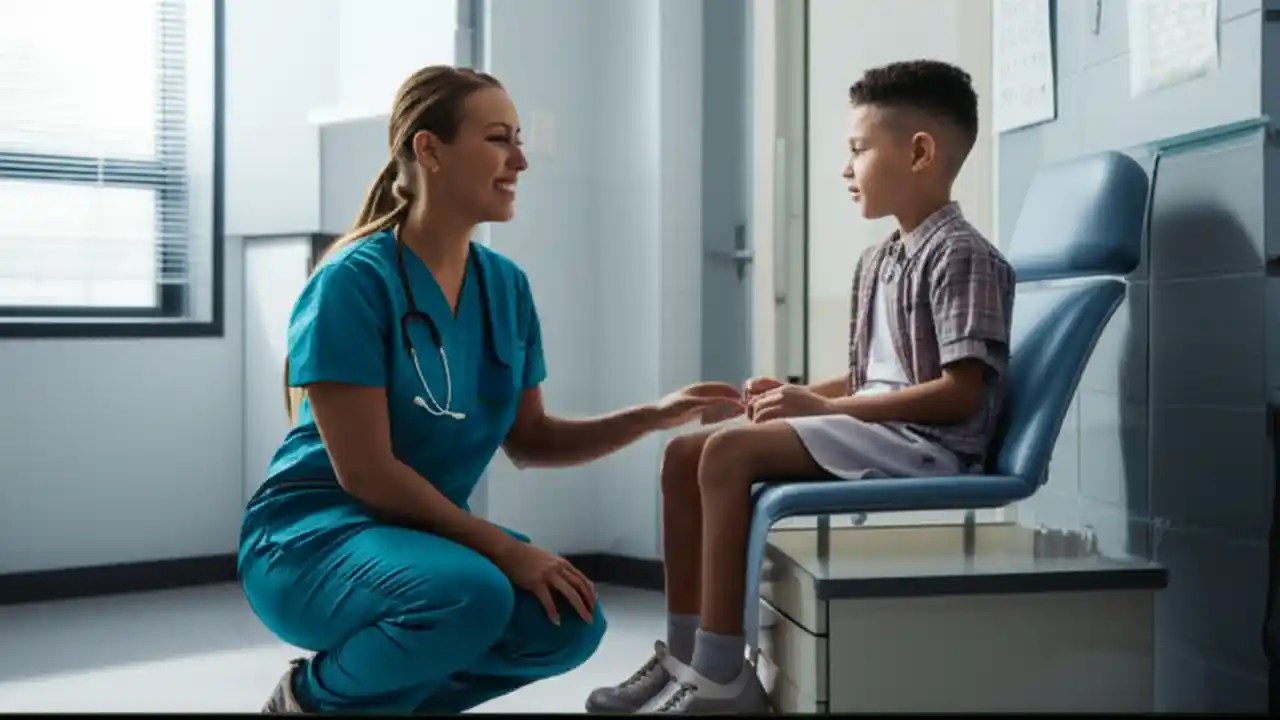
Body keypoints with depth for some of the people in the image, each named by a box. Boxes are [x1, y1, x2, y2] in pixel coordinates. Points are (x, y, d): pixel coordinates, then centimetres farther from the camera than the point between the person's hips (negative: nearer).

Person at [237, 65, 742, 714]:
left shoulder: (506, 285, 3)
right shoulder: (355, 280, -18)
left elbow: (527, 440, 7)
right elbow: (365, 472, -21)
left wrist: (653, 416, -5)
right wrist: (505, 549, -21)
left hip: (425, 531, 7)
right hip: (313, 535, -6)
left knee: (571, 619, -14)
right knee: (471, 594, -34)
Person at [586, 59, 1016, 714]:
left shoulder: (961, 256, -12)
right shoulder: (876, 262, 17)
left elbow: (961, 393, -19)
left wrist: (825, 407, -19)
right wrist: (799, 394, 1)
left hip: (927, 442, -9)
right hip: (875, 430, 10)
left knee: (728, 451, -26)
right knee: (684, 451, -1)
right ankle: (683, 652, 1)